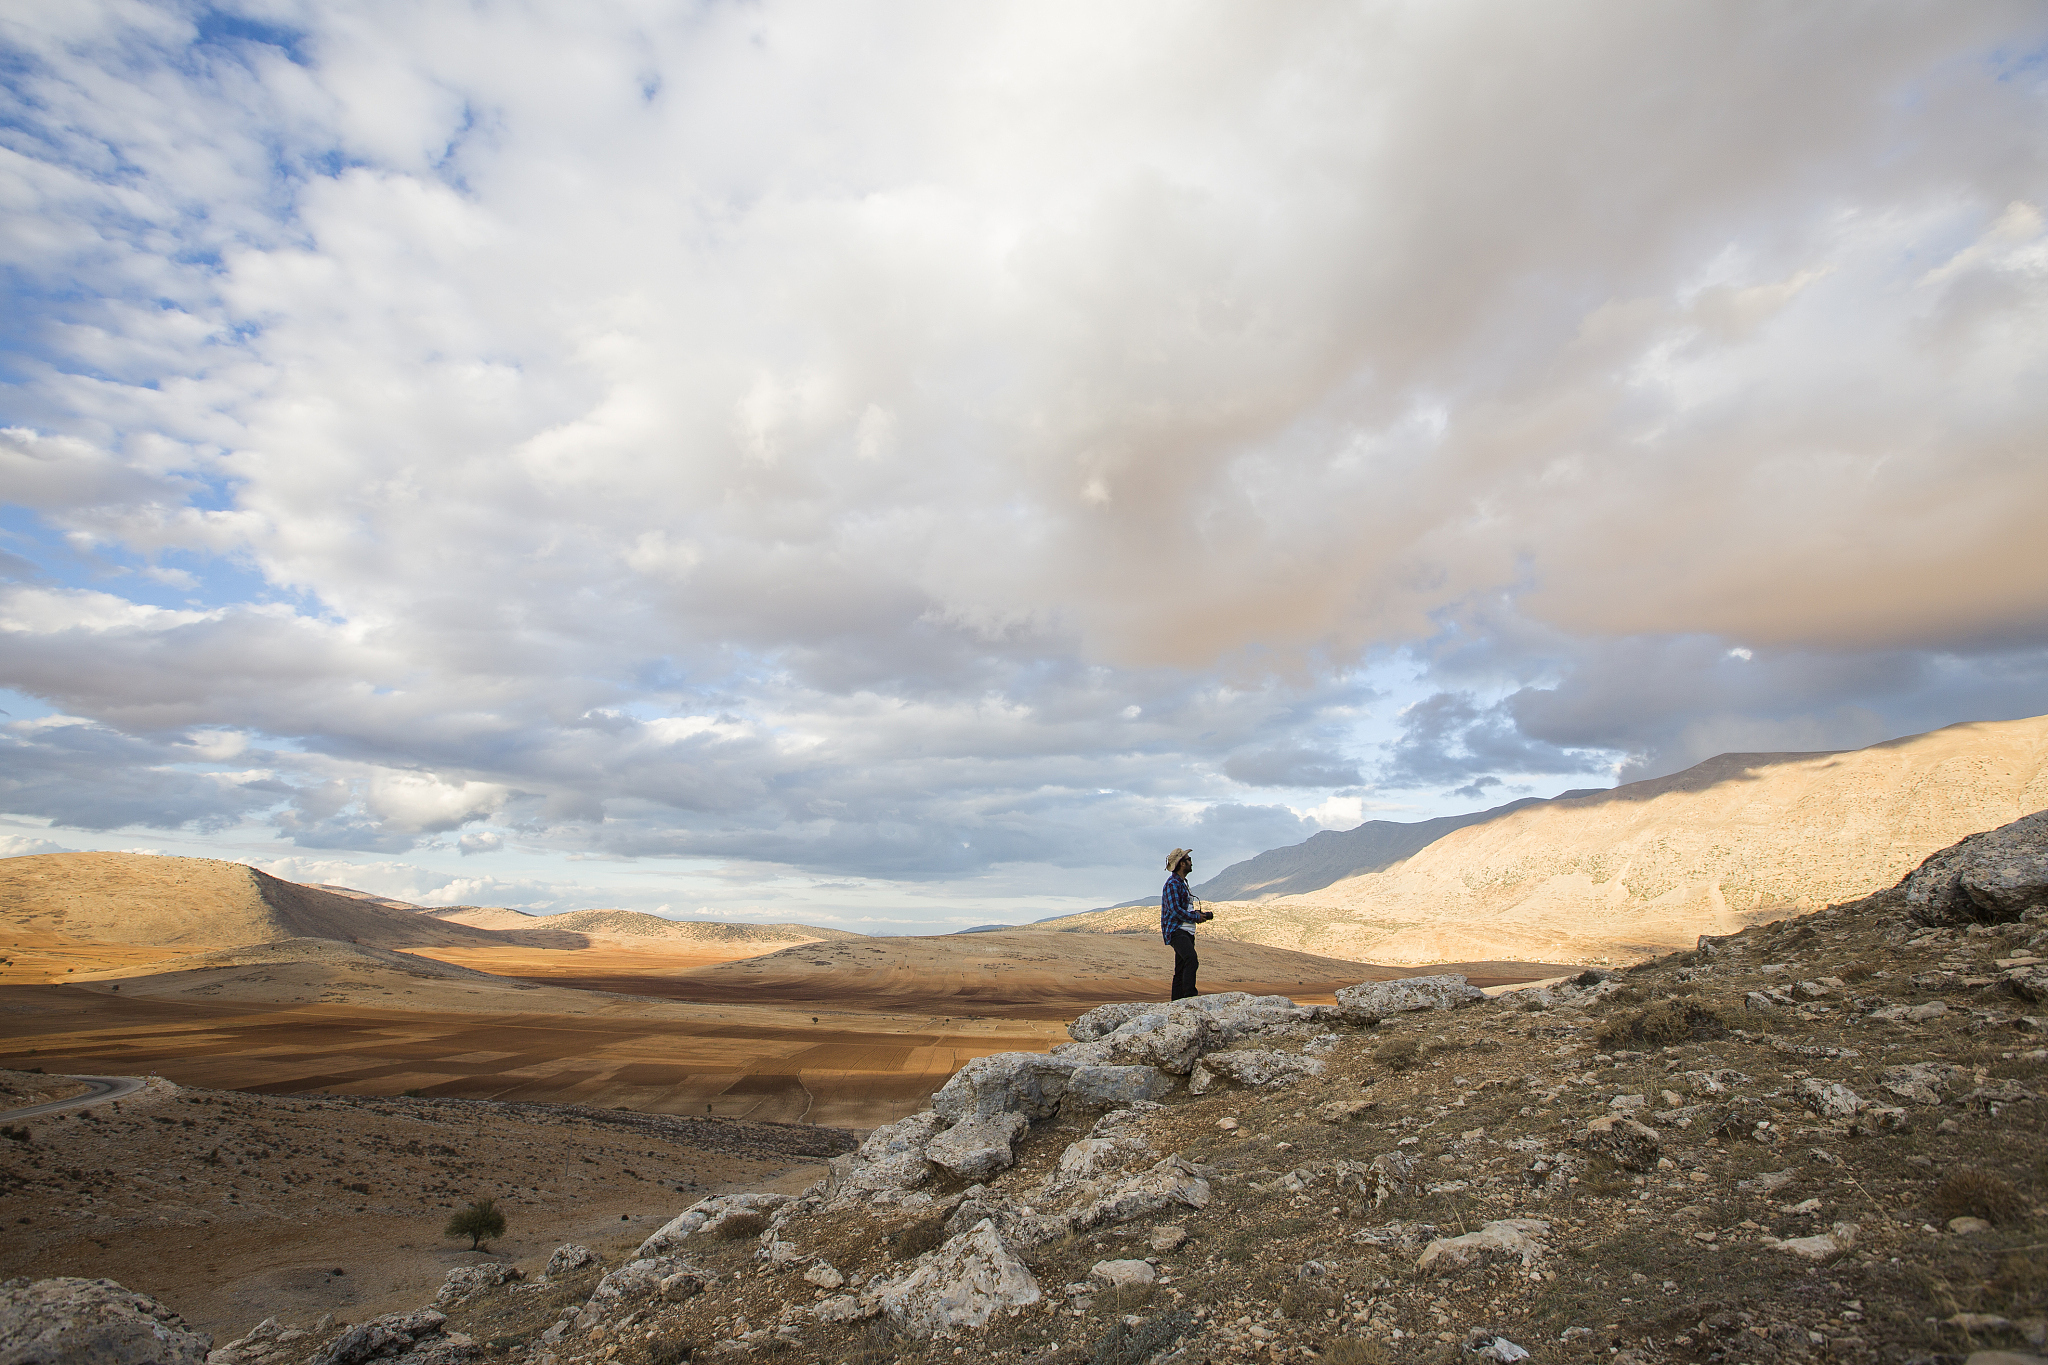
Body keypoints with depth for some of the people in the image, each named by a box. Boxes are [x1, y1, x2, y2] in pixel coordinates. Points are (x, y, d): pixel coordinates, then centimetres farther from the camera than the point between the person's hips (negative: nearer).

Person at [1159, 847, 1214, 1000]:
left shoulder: (1182, 883, 22)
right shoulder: (1172, 883, -10)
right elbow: (1175, 910, -19)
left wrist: (1197, 913, 12)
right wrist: (1196, 917, -8)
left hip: (1186, 932, 10)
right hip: (1176, 931, -10)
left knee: (1181, 970, 7)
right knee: (1191, 959, -29)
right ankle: (1190, 994, -35)